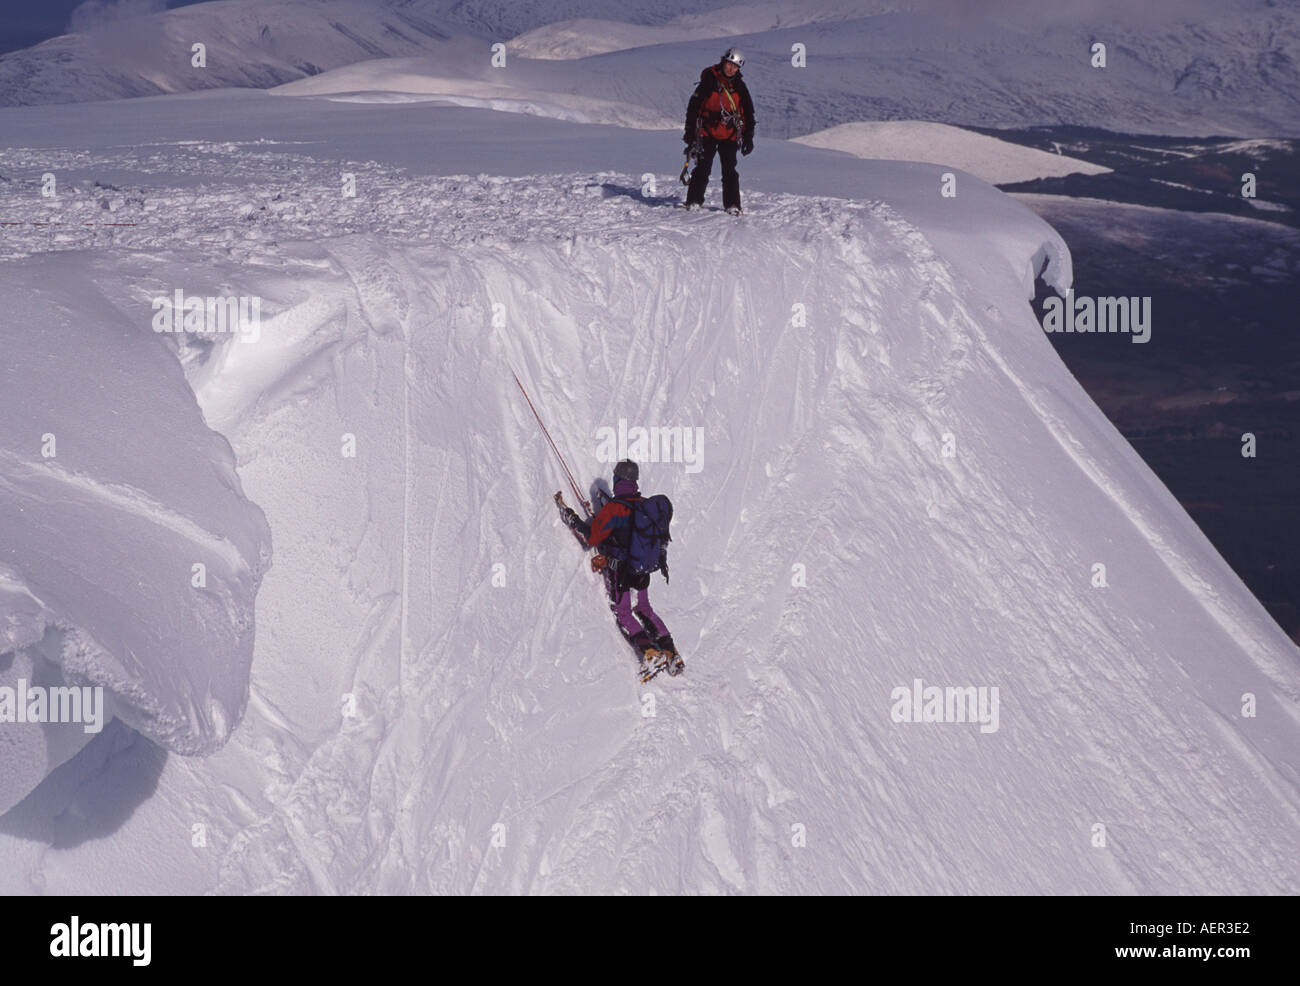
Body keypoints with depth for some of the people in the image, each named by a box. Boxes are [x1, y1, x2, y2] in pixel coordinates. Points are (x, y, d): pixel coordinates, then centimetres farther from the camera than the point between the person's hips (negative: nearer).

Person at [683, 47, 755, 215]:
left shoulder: (740, 87, 6)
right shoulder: (709, 81, -3)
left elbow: (748, 113, 15)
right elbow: (693, 106, 0)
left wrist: (748, 137, 11)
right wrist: (690, 131, -3)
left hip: (729, 136, 2)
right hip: (707, 133, -2)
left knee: (730, 170, -3)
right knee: (703, 168, -6)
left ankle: (732, 204, 2)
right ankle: (694, 201, 2)